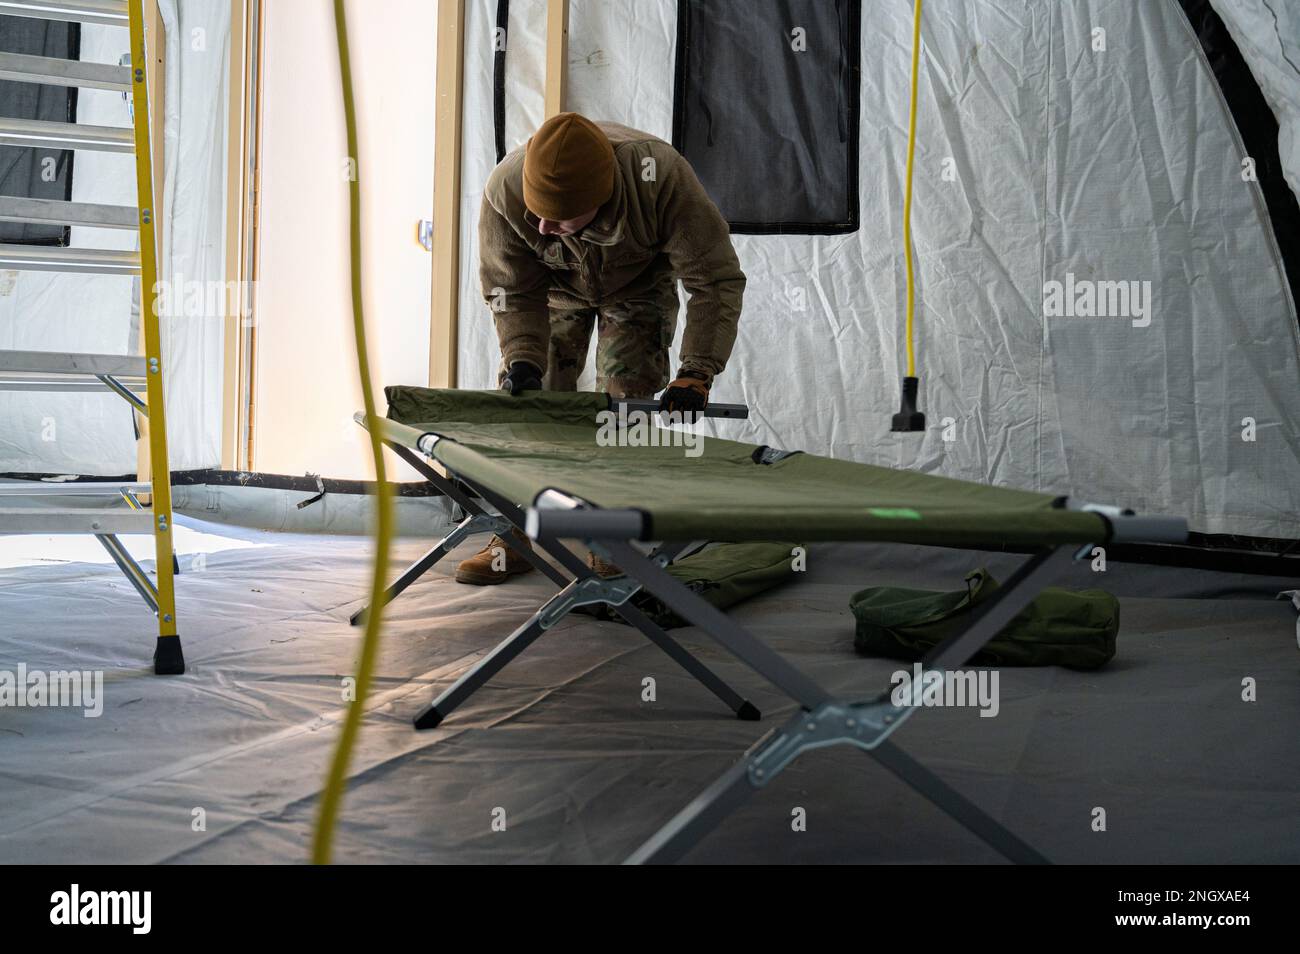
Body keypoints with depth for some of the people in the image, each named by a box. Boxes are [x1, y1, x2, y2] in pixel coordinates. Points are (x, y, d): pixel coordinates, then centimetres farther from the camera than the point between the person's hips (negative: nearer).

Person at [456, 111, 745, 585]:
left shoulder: (661, 177, -43)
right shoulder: (505, 190, -36)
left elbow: (717, 280, -33)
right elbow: (512, 292, -19)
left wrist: (696, 373, -41)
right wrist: (522, 356, -35)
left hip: (638, 285, -2)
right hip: (558, 287, 2)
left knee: (625, 402, -12)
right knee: (524, 396, -6)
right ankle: (512, 537, 4)